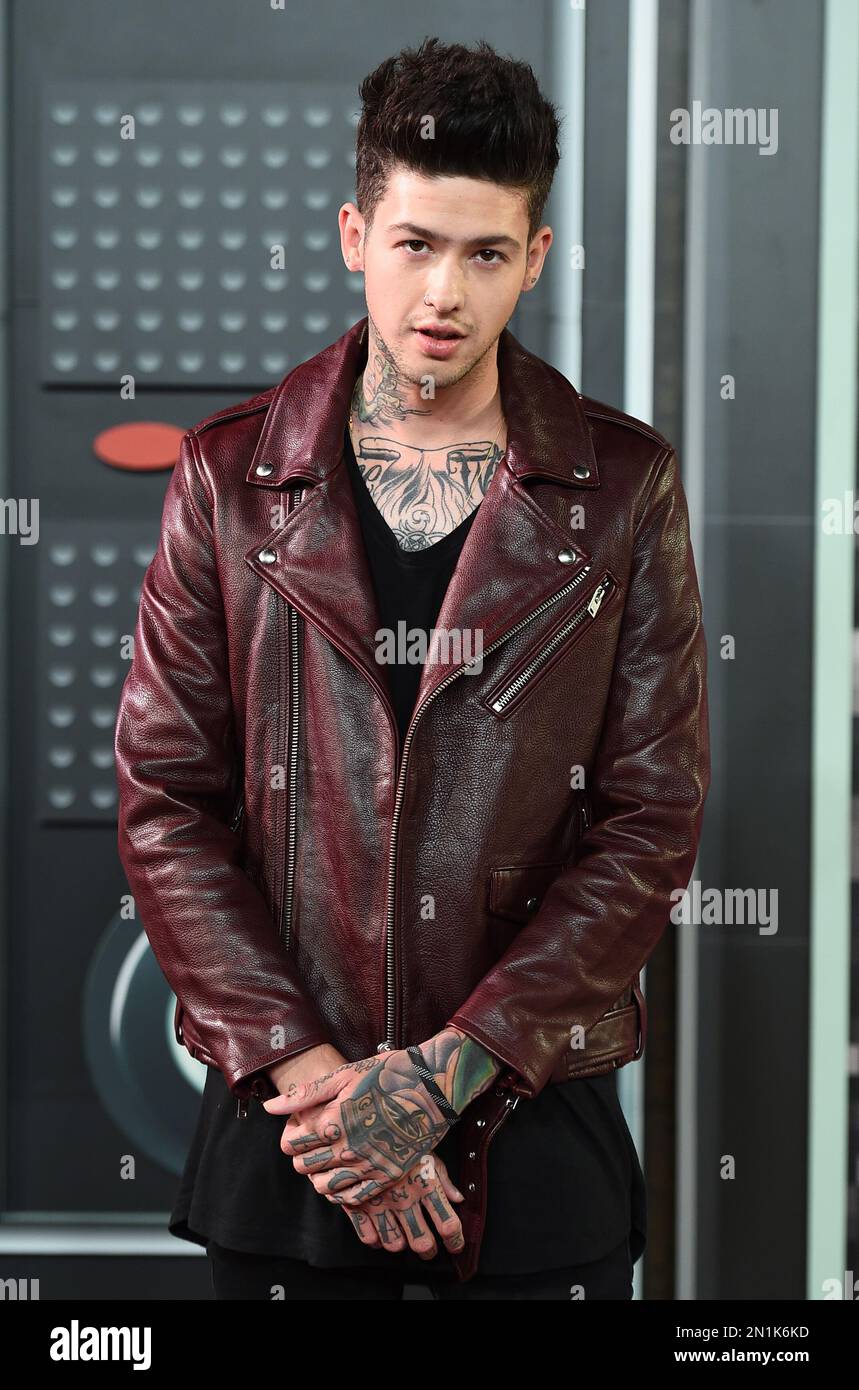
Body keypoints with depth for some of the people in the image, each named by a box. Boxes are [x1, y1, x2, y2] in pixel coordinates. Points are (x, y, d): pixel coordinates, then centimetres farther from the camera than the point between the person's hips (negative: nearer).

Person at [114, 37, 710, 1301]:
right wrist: (304, 1068, -12)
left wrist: (450, 1067, -12)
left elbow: (653, 819, -5)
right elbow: (164, 805, -2)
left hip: (536, 1109, 0)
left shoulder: (623, 487, -1)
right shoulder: (229, 477, 0)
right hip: (287, 1105, 1)